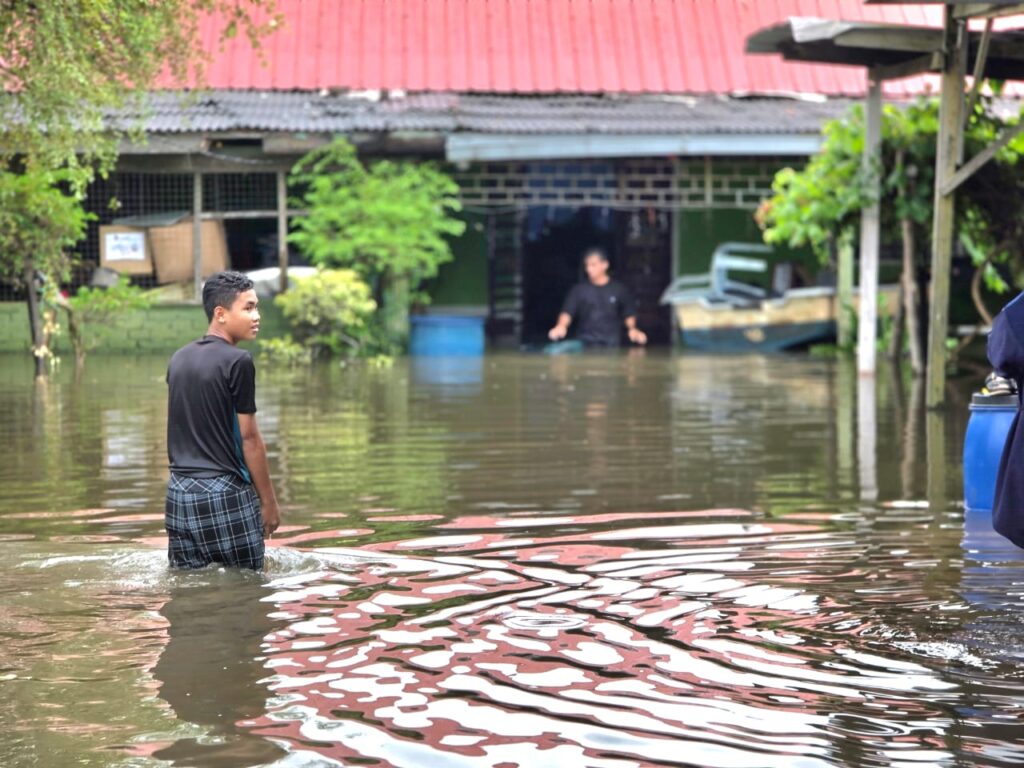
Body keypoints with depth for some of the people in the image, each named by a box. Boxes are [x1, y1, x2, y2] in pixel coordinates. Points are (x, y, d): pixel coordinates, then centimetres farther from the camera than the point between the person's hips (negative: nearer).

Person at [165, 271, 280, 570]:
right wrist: (269, 501, -3)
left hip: (180, 491, 7)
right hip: (226, 493, -7)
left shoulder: (179, 359, 11)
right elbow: (249, 437, -10)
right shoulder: (237, 361, -11)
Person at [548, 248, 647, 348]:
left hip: (611, 345, 0)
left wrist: (632, 329, -6)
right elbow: (567, 312, -3)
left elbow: (629, 314, 14)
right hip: (585, 345, 0)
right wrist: (561, 326, -23)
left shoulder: (619, 289, 7)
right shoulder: (579, 290, 5)